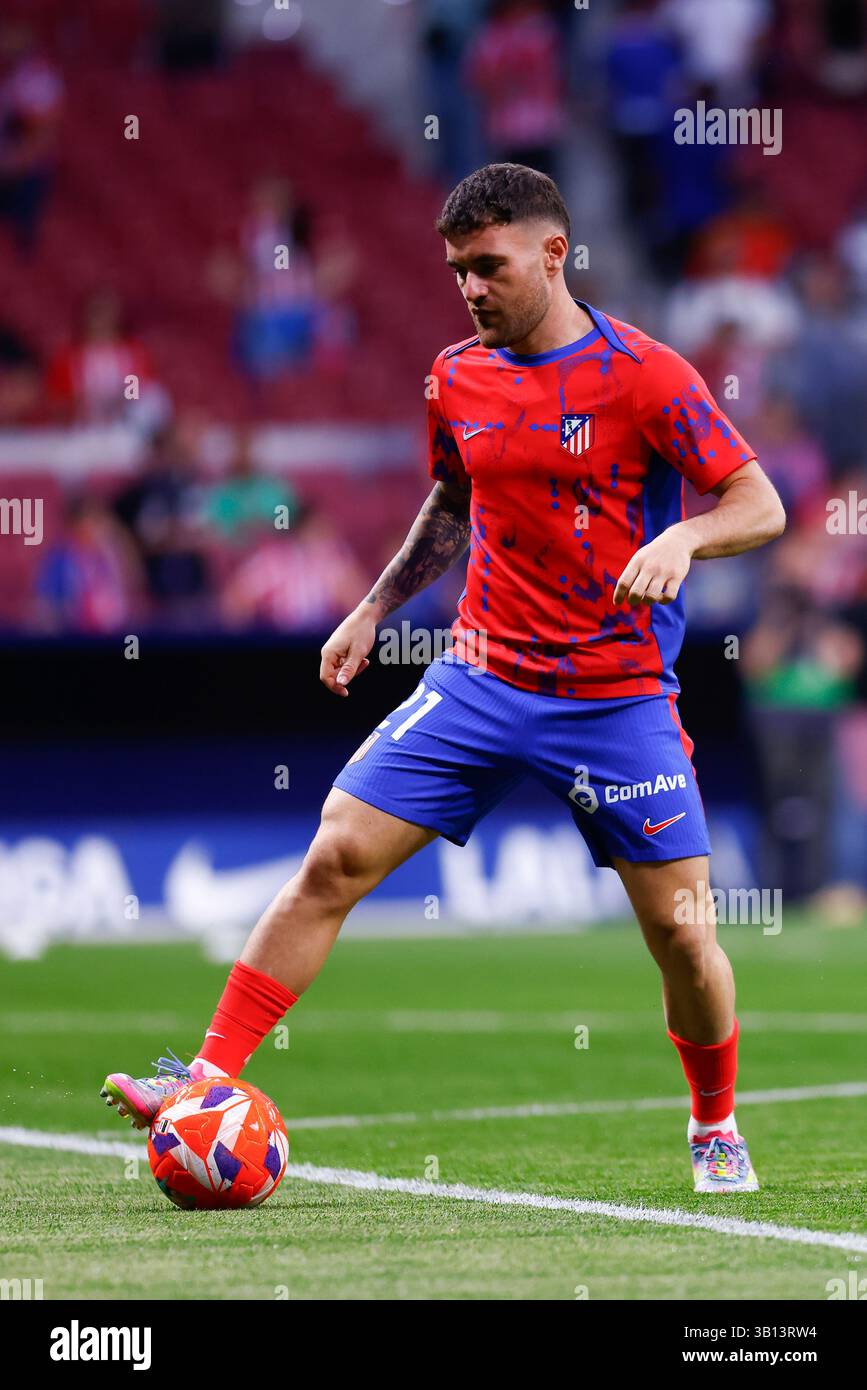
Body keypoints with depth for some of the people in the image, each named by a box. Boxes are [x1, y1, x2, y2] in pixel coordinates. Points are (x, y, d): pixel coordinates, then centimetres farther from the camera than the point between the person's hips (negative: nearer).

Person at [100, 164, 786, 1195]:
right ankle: (209, 1079, -5)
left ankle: (715, 1128, 22)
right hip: (480, 677, 4)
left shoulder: (644, 375, -10)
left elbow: (760, 506, -9)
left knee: (680, 932, -4)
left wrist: (679, 539, -27)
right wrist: (377, 606, 17)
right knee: (333, 858, -8)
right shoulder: (457, 378, 6)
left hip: (619, 696, -4)